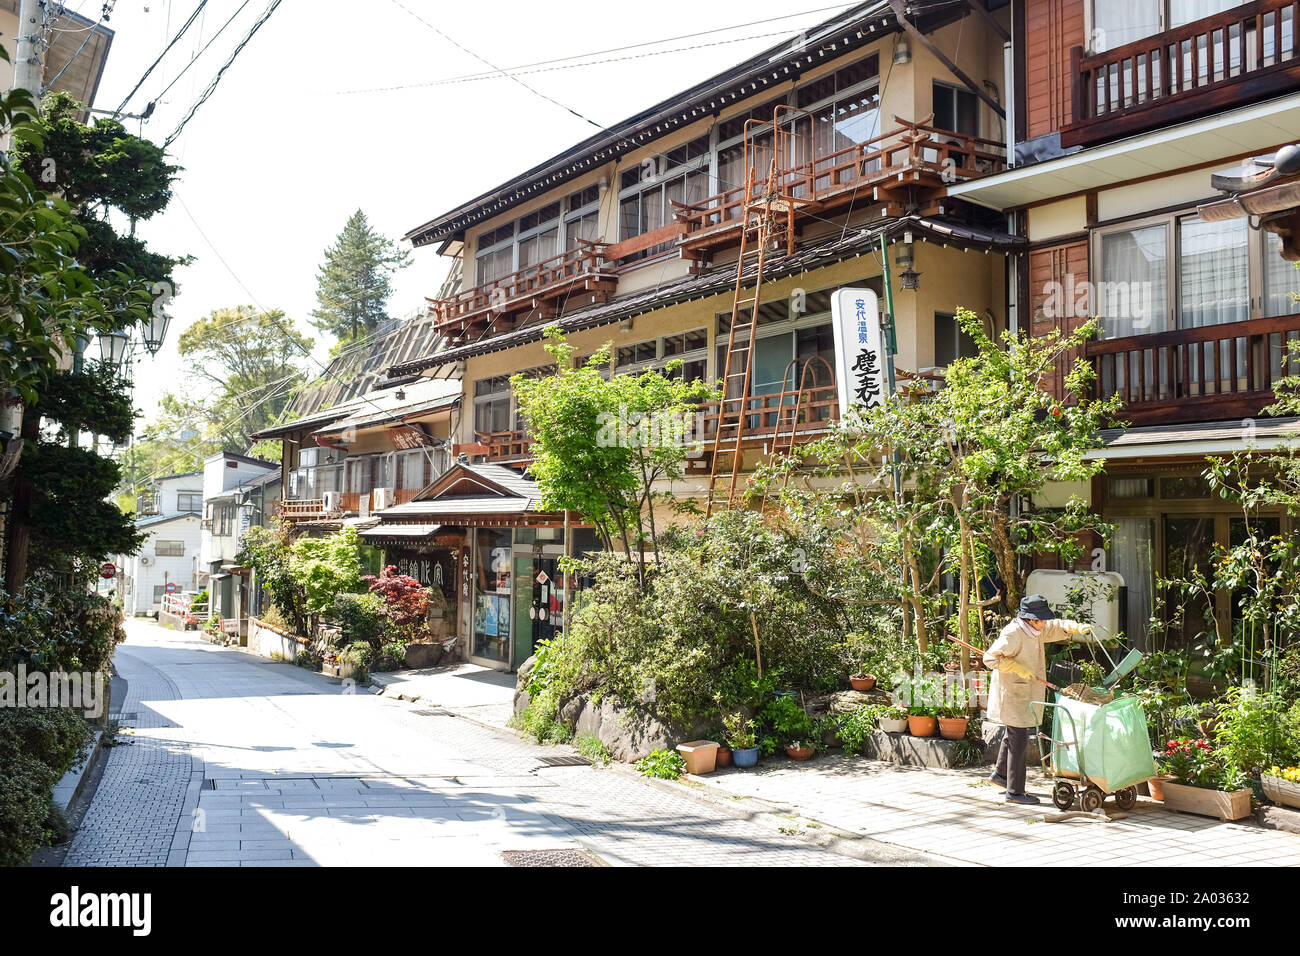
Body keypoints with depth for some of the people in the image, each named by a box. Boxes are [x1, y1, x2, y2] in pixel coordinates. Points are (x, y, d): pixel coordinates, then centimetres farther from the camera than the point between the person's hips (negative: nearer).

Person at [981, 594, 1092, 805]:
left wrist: (1078, 628, 3)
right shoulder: (1013, 633, -23)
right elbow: (990, 657, -27)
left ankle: (1000, 773, 42)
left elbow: (1056, 627, 21)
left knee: (1013, 733, 24)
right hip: (1012, 692, -10)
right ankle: (1014, 791, 0)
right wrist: (1019, 668, -27)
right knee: (1018, 739, -7)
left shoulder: (1035, 630, 6)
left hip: (1024, 693, 10)